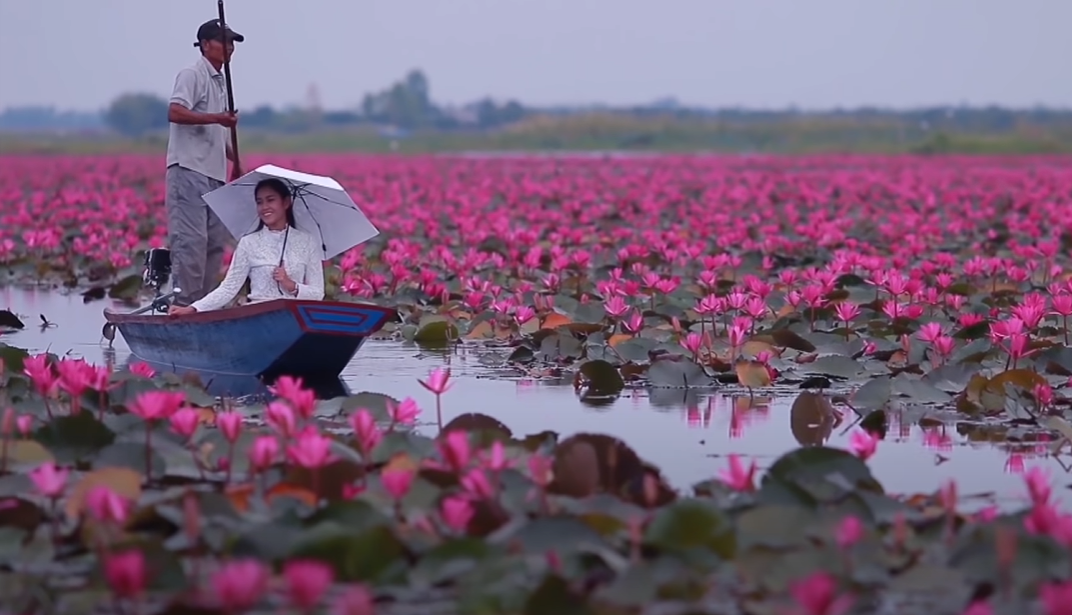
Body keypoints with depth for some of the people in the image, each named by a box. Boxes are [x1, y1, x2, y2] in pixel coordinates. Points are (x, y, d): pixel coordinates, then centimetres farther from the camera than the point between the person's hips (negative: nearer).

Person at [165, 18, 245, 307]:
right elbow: (175, 112, -21)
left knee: (216, 242, 8)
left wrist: (235, 161, 22)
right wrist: (216, 118, -27)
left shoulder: (221, 82, 22)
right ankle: (184, 303, -12)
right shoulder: (192, 75, -6)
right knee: (191, 240, -13)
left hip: (215, 174, 9)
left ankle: (203, 302, 14)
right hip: (189, 170, -9)